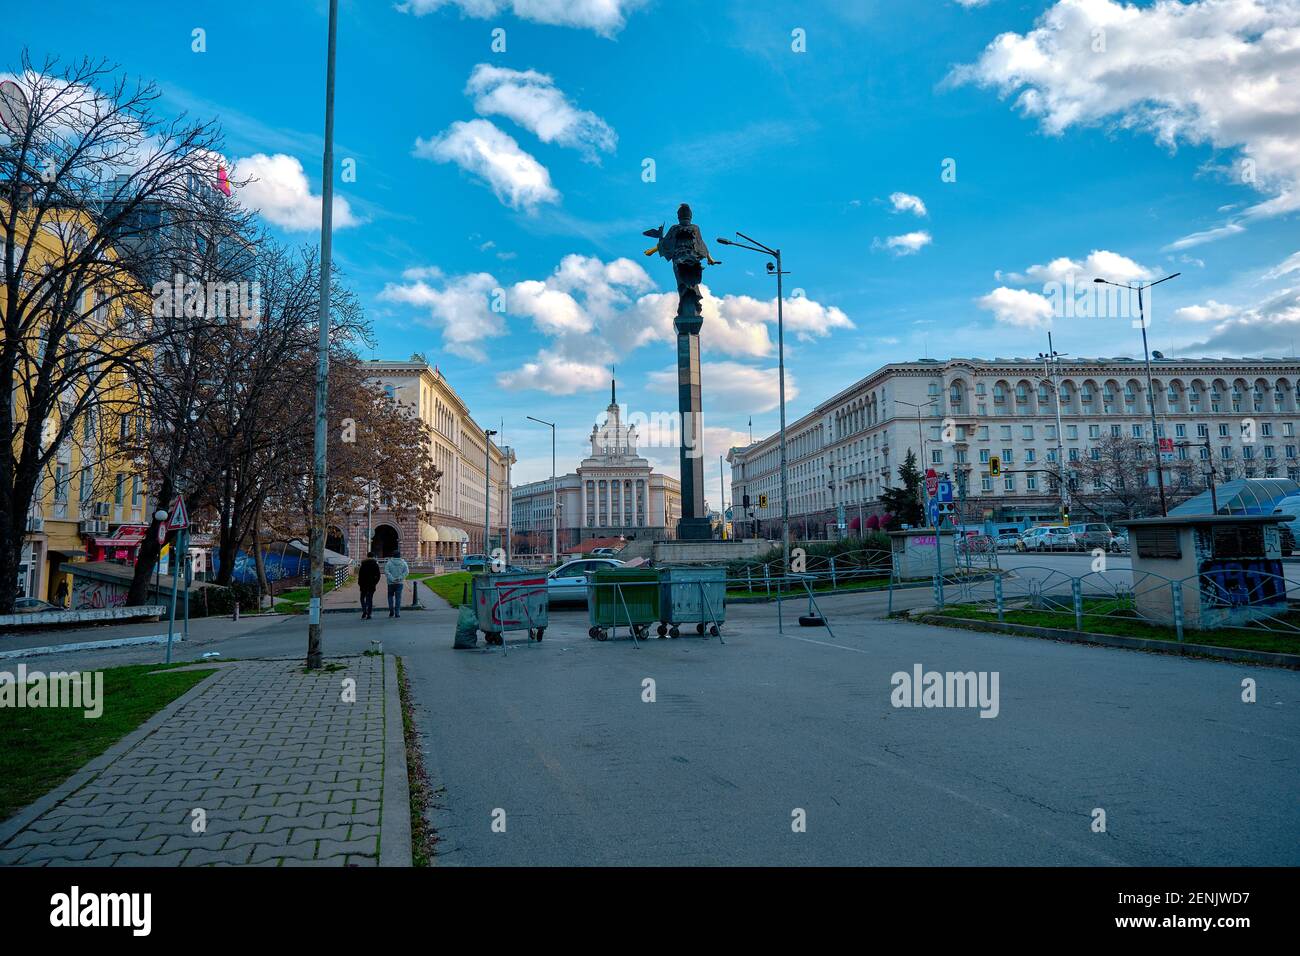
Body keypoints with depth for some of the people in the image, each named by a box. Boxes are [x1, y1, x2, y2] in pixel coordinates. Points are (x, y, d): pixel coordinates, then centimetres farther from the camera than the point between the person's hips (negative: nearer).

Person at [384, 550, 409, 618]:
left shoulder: (389, 562, -3)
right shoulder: (403, 563, 1)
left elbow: (386, 571, -14)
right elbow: (406, 571, -9)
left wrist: (392, 578, -16)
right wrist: (400, 578, -13)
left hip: (391, 583, -1)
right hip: (400, 583, 1)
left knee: (390, 596, 15)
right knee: (398, 597, 4)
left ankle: (391, 611, 8)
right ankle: (397, 613, 0)